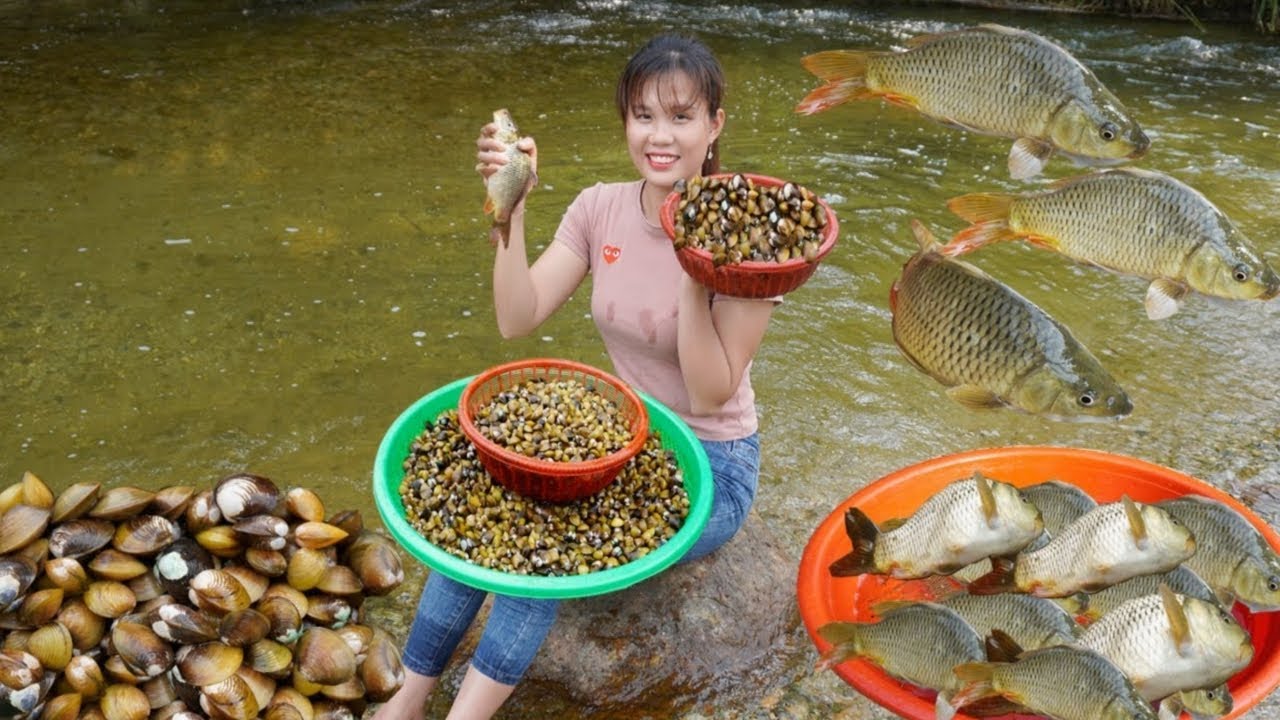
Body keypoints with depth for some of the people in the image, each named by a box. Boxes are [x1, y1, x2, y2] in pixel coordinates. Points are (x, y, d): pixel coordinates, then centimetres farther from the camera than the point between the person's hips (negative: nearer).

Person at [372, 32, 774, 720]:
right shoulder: (600, 209, -4)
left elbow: (711, 395, -20)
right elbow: (516, 318, -11)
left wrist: (695, 279, -32)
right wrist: (512, 207, -20)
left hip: (710, 468, -5)